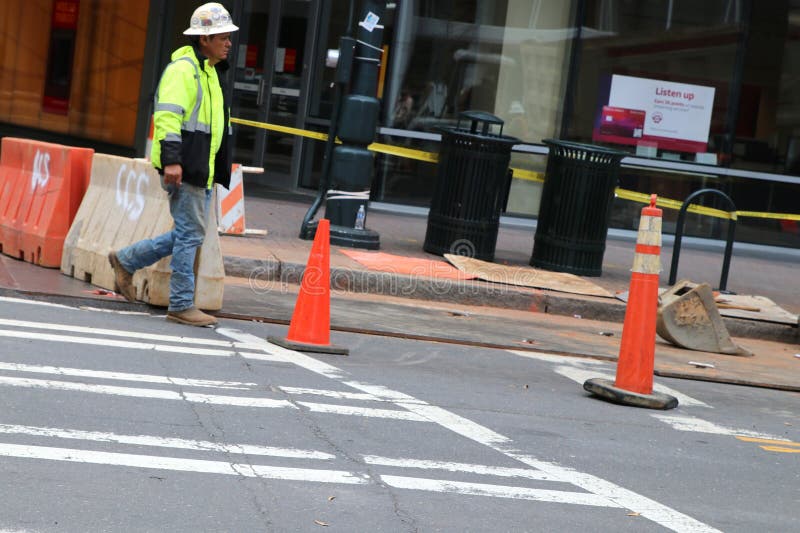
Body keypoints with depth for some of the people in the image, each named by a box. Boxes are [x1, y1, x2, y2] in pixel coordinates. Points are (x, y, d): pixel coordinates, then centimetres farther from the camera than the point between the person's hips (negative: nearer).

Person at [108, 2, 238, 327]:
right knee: (191, 233, -7)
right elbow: (168, 115, -20)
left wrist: (218, 169, 26)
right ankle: (181, 306, 0)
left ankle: (125, 261, 25)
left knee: (189, 233, 12)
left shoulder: (210, 70, 21)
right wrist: (171, 160, -27)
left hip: (202, 169, 10)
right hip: (184, 168, -10)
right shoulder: (183, 68, -11)